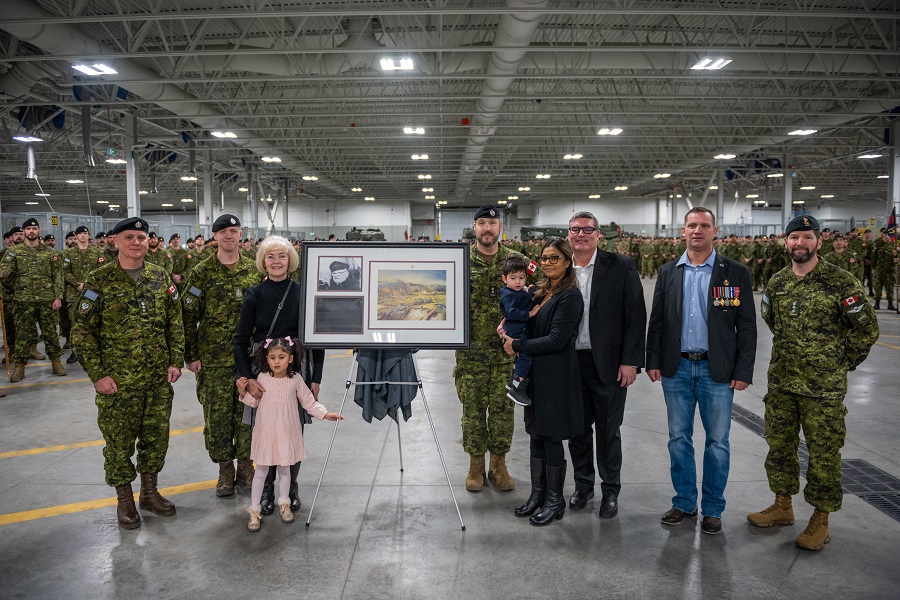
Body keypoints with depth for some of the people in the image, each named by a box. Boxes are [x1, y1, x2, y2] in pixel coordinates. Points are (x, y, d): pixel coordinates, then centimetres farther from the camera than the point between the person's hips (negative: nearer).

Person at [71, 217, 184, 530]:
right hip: (117, 381, -3)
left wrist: (176, 360, 2)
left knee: (157, 435, 12)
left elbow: (175, 322, 10)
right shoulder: (99, 280, -7)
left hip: (159, 377, 4)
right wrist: (97, 374, -10)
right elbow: (82, 330, -6)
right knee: (119, 441, 7)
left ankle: (149, 491, 31)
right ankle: (124, 499, 25)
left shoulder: (160, 277, 5)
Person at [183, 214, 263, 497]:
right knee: (217, 415, 4)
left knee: (248, 412, 7)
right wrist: (191, 355, -6)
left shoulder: (253, 270, 6)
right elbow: (188, 315, -2)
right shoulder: (202, 272, -2)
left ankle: (246, 466, 22)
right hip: (214, 359, -2)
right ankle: (225, 469, 20)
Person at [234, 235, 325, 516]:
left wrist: (315, 378, -4)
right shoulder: (254, 295, -1)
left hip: (297, 370, 0)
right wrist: (249, 379, -10)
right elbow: (241, 341, 0)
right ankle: (268, 488, 23)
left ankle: (291, 486, 25)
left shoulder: (303, 293, -2)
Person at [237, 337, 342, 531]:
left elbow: (309, 402, -2)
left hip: (287, 433, 0)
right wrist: (243, 392, -11)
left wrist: (326, 414, -9)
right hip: (265, 431, 0)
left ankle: (284, 504, 35)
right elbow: (255, 402, 5)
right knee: (261, 470, 8)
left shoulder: (295, 379, -9)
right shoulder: (262, 378, -7)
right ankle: (254, 510, 18)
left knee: (284, 469, 15)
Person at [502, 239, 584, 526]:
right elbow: (531, 327, 23)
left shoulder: (570, 296, -14)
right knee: (536, 434, 14)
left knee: (552, 436, 1)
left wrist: (516, 345, -13)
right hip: (536, 374, 8)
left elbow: (556, 340, -20)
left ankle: (555, 500, 16)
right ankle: (538, 494, 26)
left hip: (556, 376, -8)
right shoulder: (541, 291, 12)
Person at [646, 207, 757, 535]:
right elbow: (656, 320, 7)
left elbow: (746, 325, -3)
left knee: (717, 442, 6)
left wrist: (743, 370, -8)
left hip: (717, 370, -2)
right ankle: (684, 502, 25)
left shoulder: (736, 273, -2)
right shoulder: (668, 272, 6)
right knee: (678, 438, 11)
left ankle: (713, 508, 21)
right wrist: (653, 361, 0)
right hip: (677, 368, 3)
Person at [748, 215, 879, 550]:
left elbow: (866, 328, -4)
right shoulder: (776, 283, 5)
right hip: (781, 383, 5)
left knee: (823, 454, 4)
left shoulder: (840, 282, -10)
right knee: (779, 446, 14)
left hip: (824, 388, -5)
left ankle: (820, 521, 18)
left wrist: (842, 364, 1)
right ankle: (783, 507, 31)